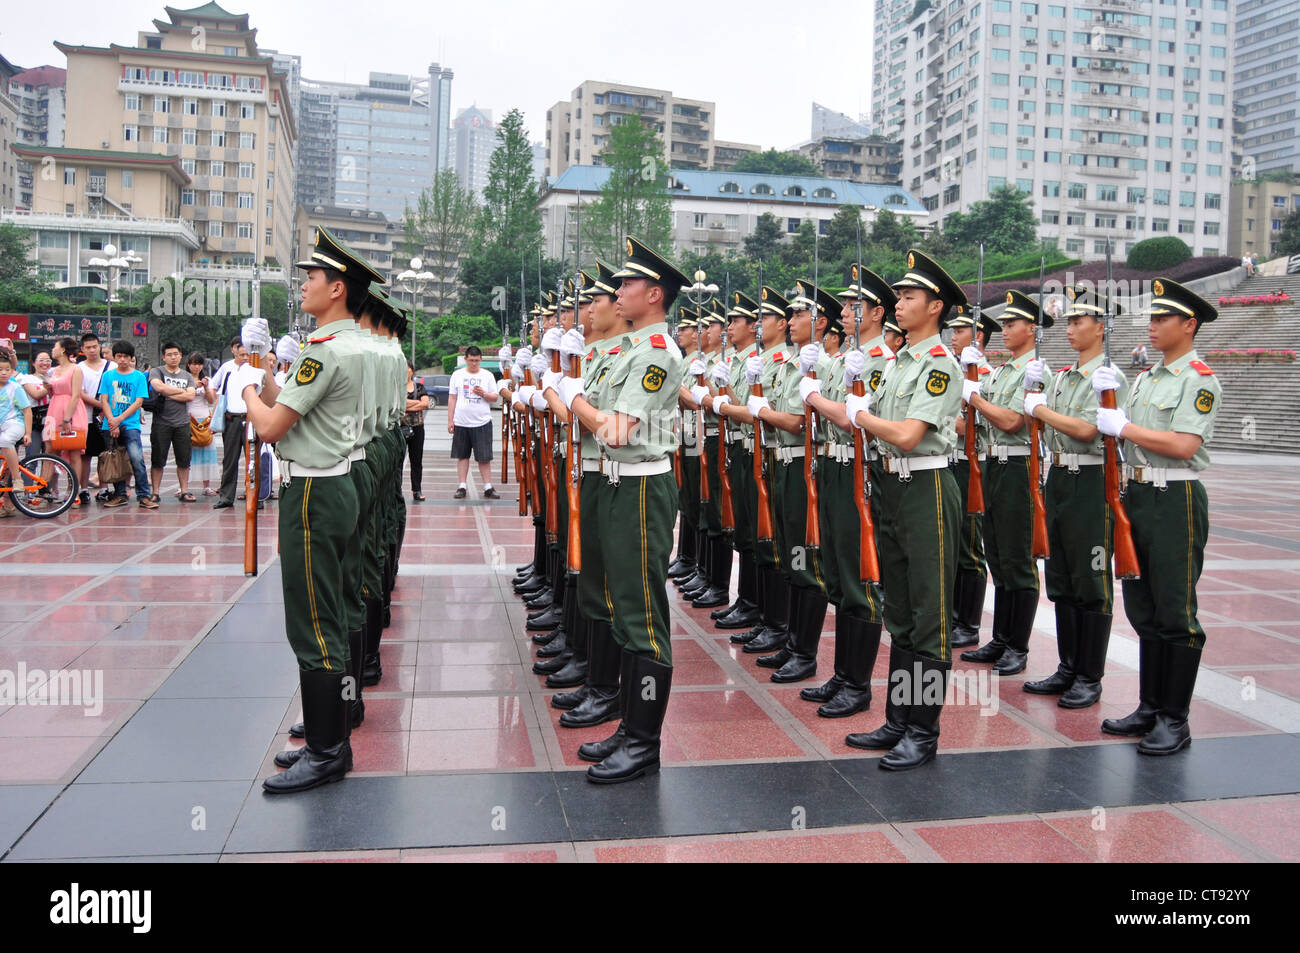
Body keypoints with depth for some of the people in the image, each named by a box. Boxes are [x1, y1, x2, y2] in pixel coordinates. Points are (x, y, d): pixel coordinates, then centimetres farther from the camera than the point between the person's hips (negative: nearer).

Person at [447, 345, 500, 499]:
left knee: (485, 457, 0)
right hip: (461, 423, 1)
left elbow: (495, 398, 7)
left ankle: (488, 488, 5)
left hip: (482, 423, -1)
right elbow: (452, 398, 8)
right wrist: (450, 420, 3)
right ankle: (461, 487, 12)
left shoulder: (487, 375, 6)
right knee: (462, 456, 6)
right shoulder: (457, 374, 7)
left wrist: (484, 394, -13)